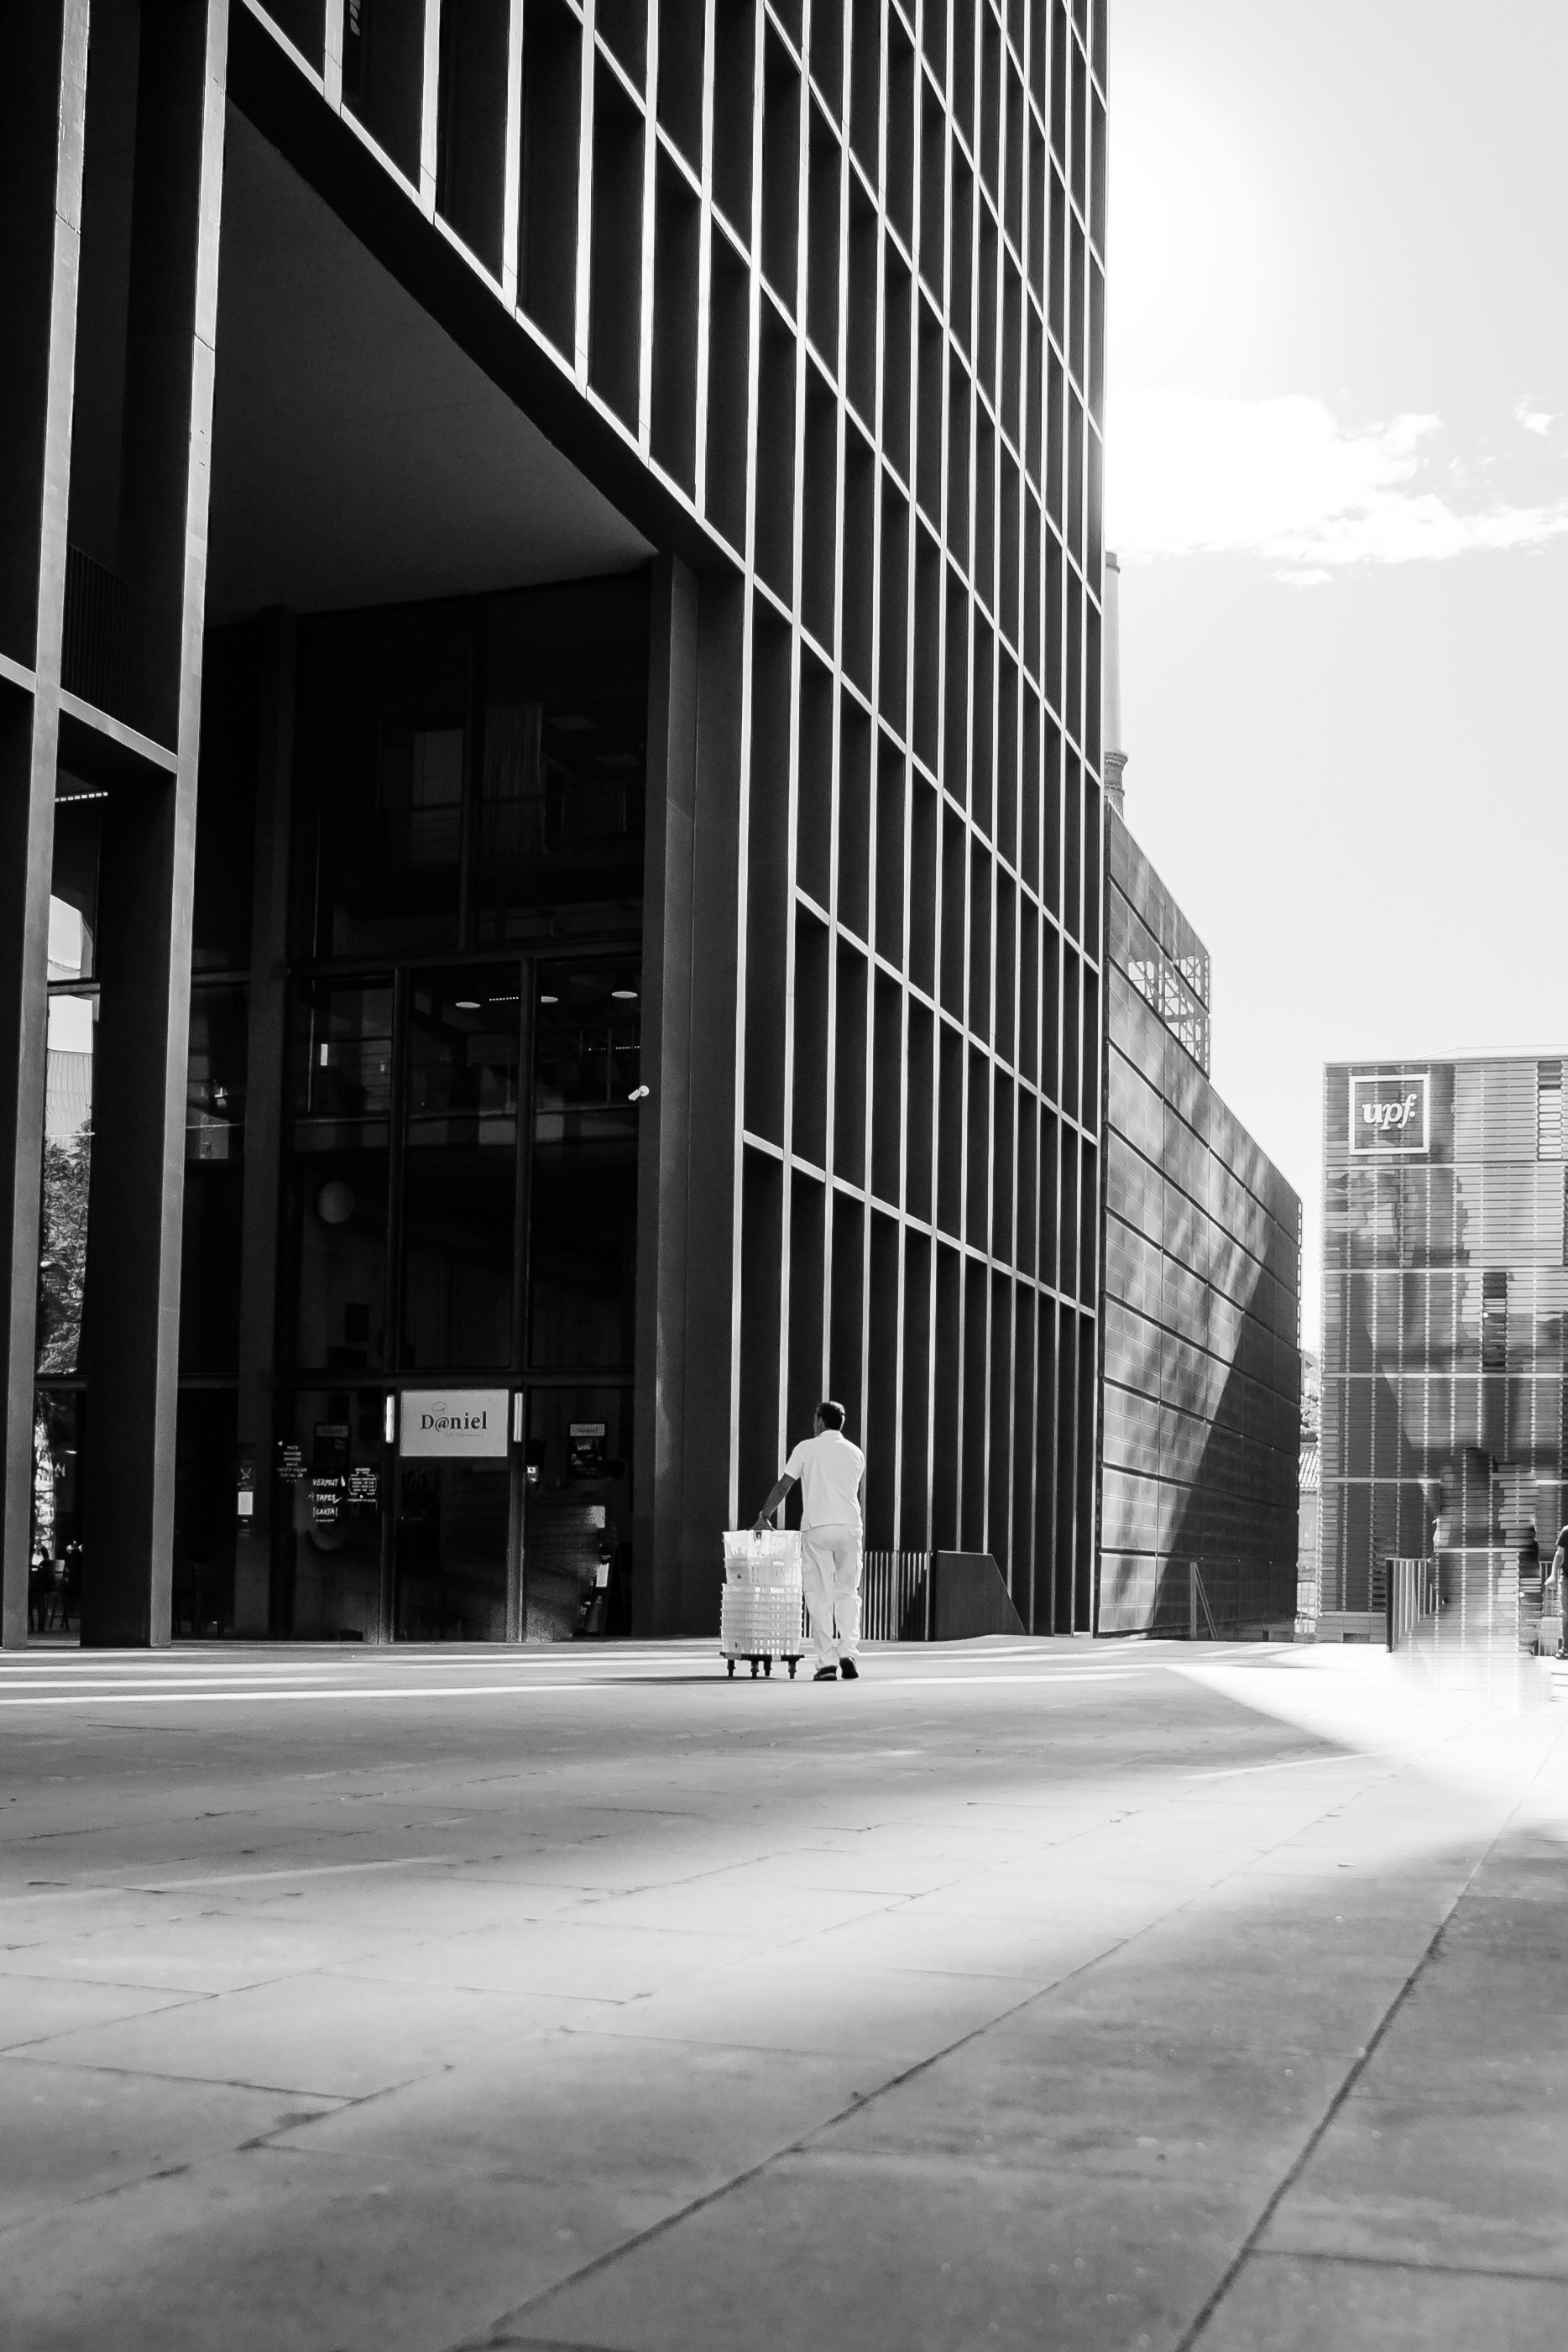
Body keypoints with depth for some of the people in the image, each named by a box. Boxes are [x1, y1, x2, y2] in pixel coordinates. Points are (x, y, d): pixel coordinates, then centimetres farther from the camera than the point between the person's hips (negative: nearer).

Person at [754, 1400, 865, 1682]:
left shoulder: (806, 1448, 4)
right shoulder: (856, 1453, 14)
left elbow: (783, 1485, 3)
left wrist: (764, 1516, 11)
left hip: (816, 1527, -2)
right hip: (850, 1527, 2)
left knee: (819, 1596, 0)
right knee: (847, 1593, 11)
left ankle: (827, 1662, -4)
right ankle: (848, 1653, -5)